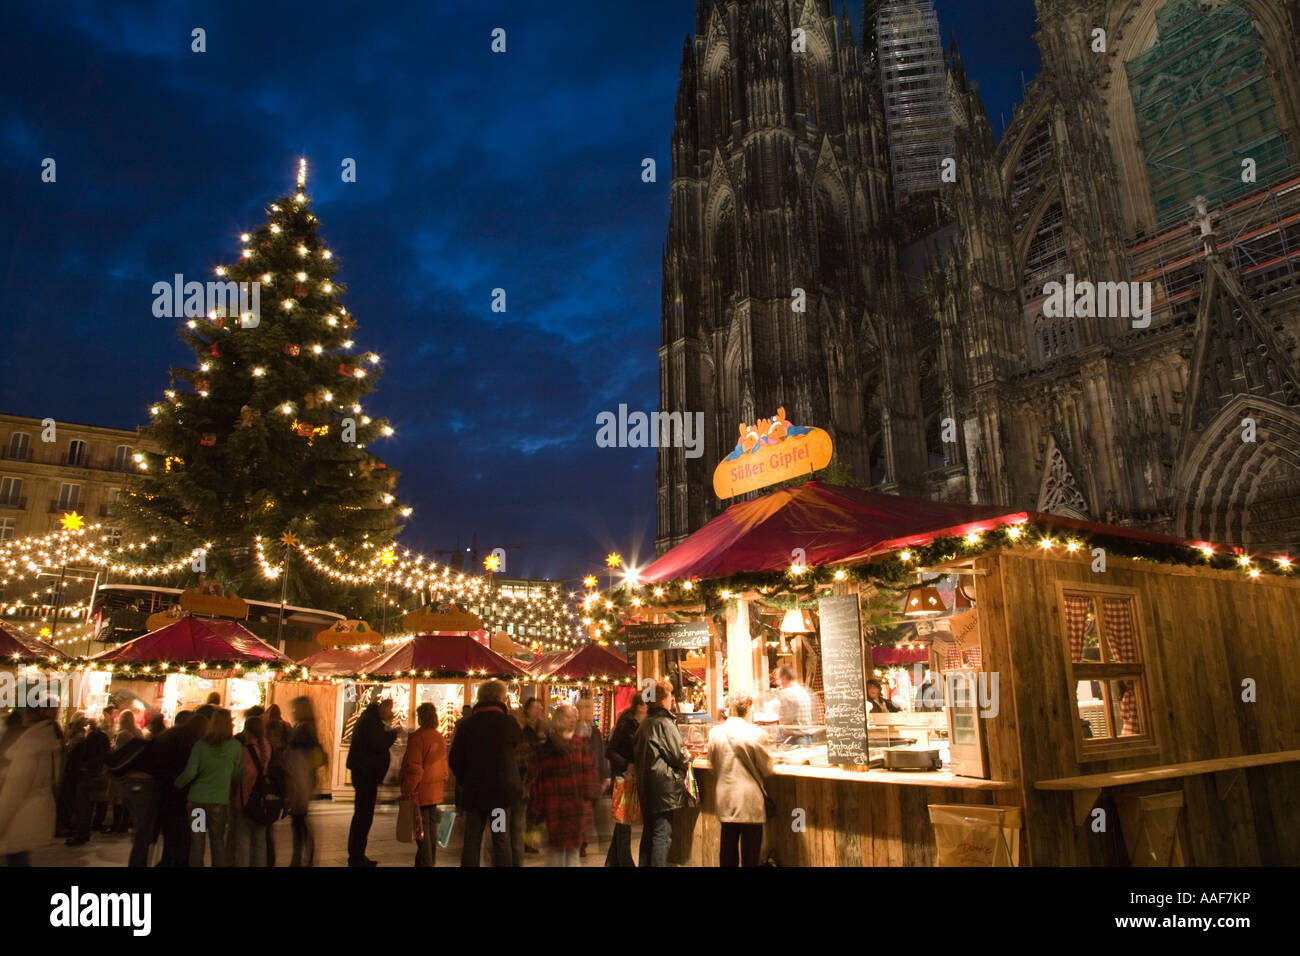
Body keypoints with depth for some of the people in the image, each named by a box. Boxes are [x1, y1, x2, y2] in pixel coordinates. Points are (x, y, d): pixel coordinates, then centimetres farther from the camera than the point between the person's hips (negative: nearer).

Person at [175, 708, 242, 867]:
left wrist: (176, 785, 9)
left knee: (196, 842, 11)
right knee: (218, 841, 12)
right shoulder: (236, 746, -6)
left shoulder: (200, 745, -5)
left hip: (197, 798, 0)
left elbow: (189, 773, -9)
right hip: (220, 801, 0)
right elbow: (236, 775, 0)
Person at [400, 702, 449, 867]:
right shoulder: (441, 739, 8)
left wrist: (407, 791, -14)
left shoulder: (417, 738, -16)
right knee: (432, 833, 17)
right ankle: (431, 862, 26)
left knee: (421, 833, -1)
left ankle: (424, 863, 0)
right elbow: (446, 768, 13)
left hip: (420, 793, -7)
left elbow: (414, 769, -20)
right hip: (435, 794, 8)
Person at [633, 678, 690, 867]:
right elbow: (679, 756, -12)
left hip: (645, 785, 8)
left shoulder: (643, 724, 9)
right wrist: (687, 757, 8)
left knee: (648, 831, 17)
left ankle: (643, 864, 23)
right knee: (662, 834, -4)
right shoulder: (665, 723, -15)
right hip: (663, 785, -8)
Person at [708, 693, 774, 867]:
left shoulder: (714, 733, -4)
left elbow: (712, 763, 6)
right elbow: (767, 769, -5)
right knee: (750, 855, 7)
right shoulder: (756, 734, -15)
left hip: (725, 800, 4)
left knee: (727, 854, 16)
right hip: (750, 801, -4)